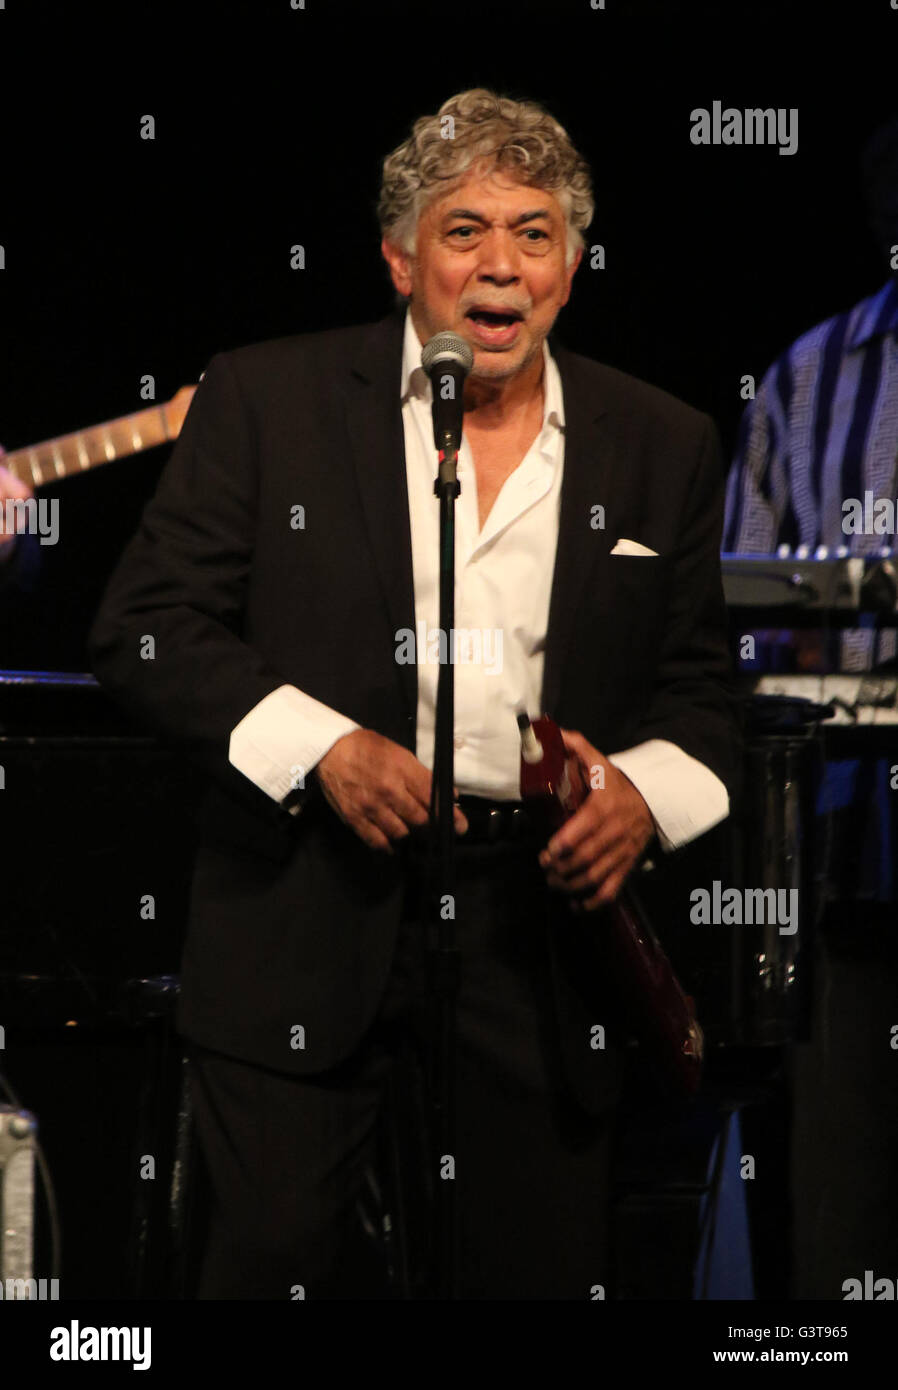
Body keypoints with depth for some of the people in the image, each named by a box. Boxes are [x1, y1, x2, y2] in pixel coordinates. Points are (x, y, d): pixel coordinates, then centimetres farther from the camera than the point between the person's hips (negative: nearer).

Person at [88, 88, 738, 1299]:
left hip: (543, 920, 2)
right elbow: (145, 630, -1)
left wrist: (643, 790, -8)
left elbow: (700, 688, 14)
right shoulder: (267, 401, 3)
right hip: (306, 918, -2)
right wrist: (324, 747, -14)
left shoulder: (662, 448, 10)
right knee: (278, 1264, -4)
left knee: (544, 1270, 4)